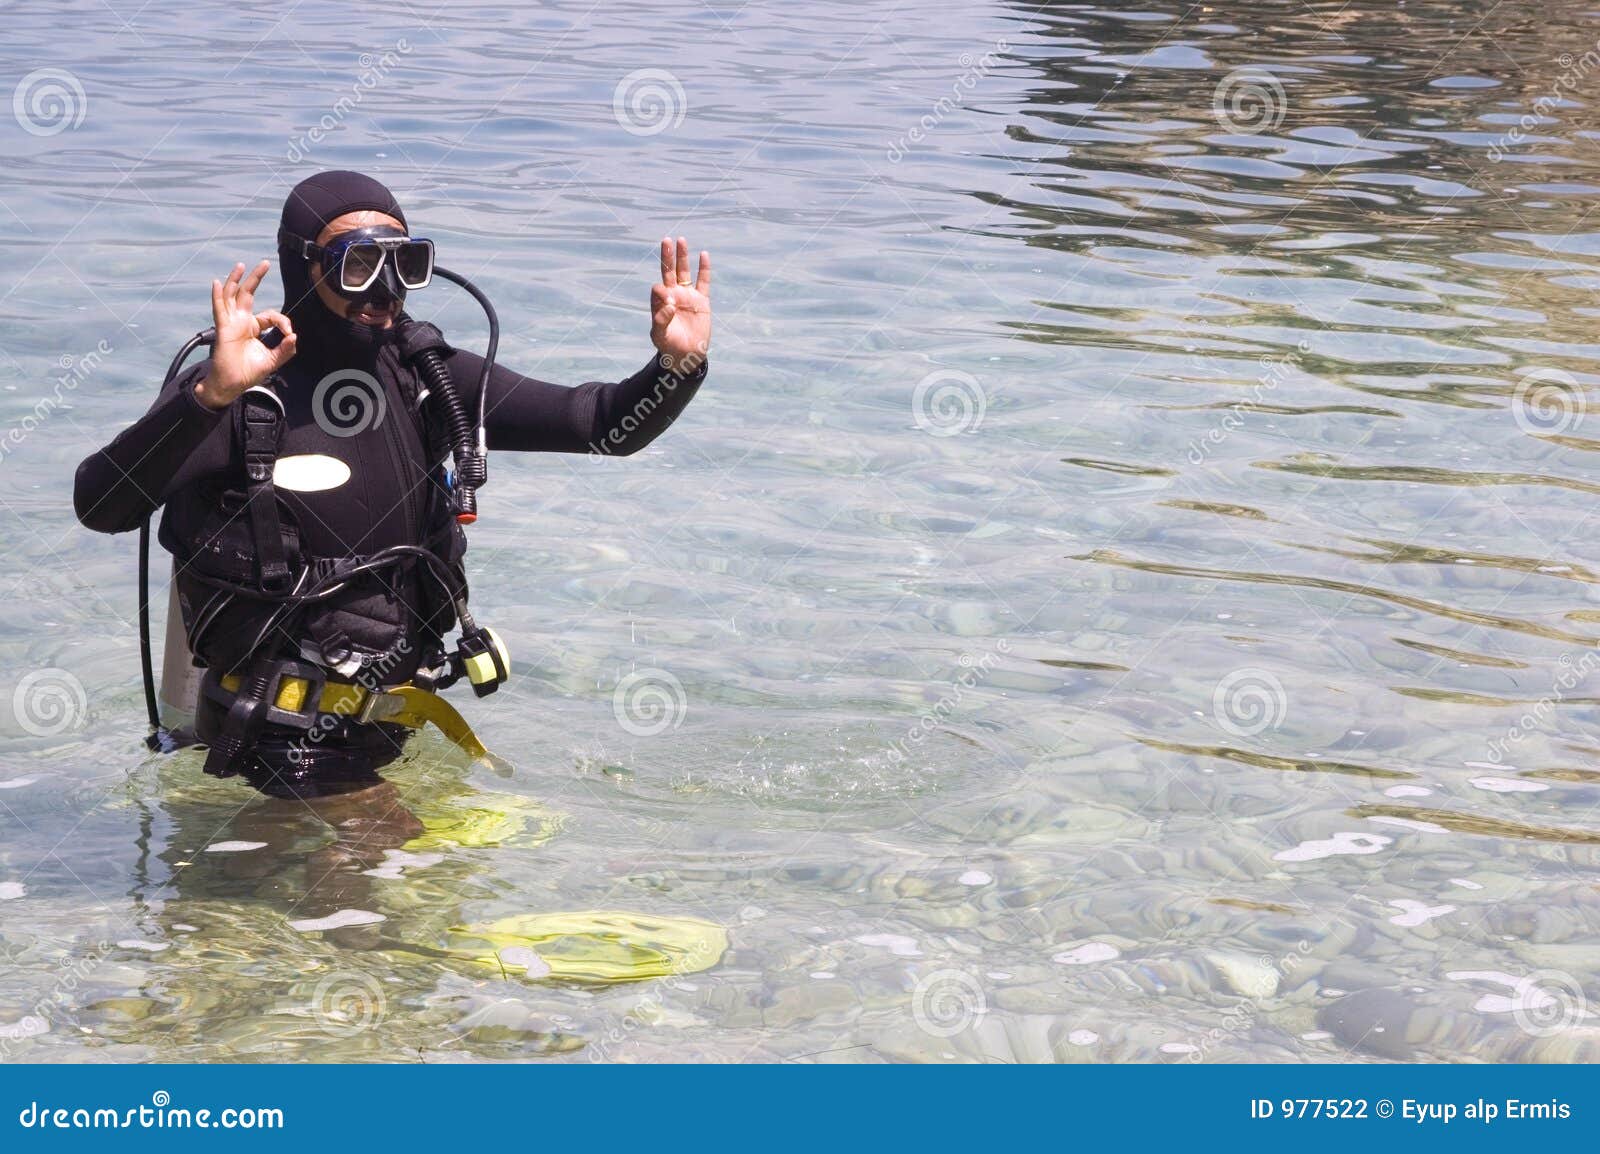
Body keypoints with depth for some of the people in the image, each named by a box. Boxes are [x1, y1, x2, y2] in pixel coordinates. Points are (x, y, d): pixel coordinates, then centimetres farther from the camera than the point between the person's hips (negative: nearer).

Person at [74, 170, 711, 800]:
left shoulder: (427, 375, 3)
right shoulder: (236, 393, -14)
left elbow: (605, 422, 3)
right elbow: (100, 506, -28)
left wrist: (677, 365, -18)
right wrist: (211, 394, -40)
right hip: (269, 747, -6)